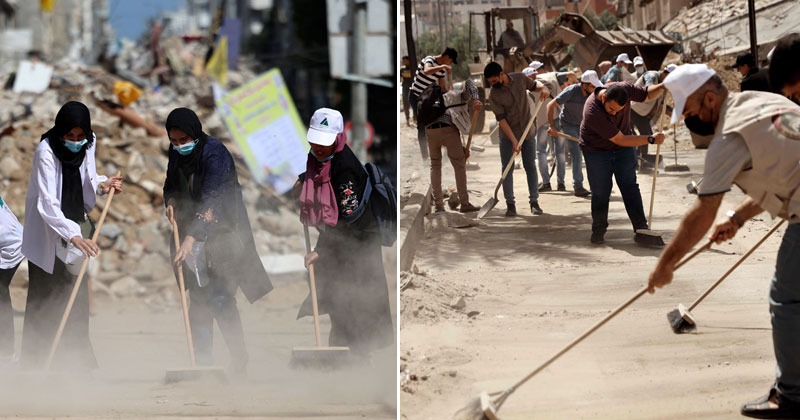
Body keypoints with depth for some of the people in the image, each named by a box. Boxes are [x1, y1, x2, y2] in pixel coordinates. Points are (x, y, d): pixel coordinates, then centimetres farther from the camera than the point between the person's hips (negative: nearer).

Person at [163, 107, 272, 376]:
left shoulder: (215, 154, -22)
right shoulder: (176, 153, 1)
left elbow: (210, 202, -31)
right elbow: (171, 184, 20)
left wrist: (189, 240, -41)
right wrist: (171, 202, -5)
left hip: (222, 233, -6)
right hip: (193, 233, 6)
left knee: (221, 298, -10)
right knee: (198, 298, 2)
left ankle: (239, 358, 3)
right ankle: (203, 361, 5)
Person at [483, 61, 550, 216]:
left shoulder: (520, 79, -7)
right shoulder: (494, 95, -16)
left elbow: (534, 85, 13)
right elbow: (501, 119, -18)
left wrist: (543, 88, -12)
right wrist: (514, 141, -24)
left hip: (527, 132, 2)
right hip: (508, 135, -2)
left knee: (530, 167, 6)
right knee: (507, 169, -2)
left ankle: (534, 202, 13)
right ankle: (510, 204, 4)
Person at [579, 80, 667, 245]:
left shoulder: (624, 89, -23)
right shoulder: (593, 111, -36)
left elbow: (648, 94, -4)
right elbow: (620, 140, -33)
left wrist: (662, 87, -27)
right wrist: (651, 140, -32)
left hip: (623, 150, 4)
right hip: (596, 150, -4)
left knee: (630, 187, -2)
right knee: (600, 192, -1)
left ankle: (641, 231, -5)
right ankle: (598, 231, 16)